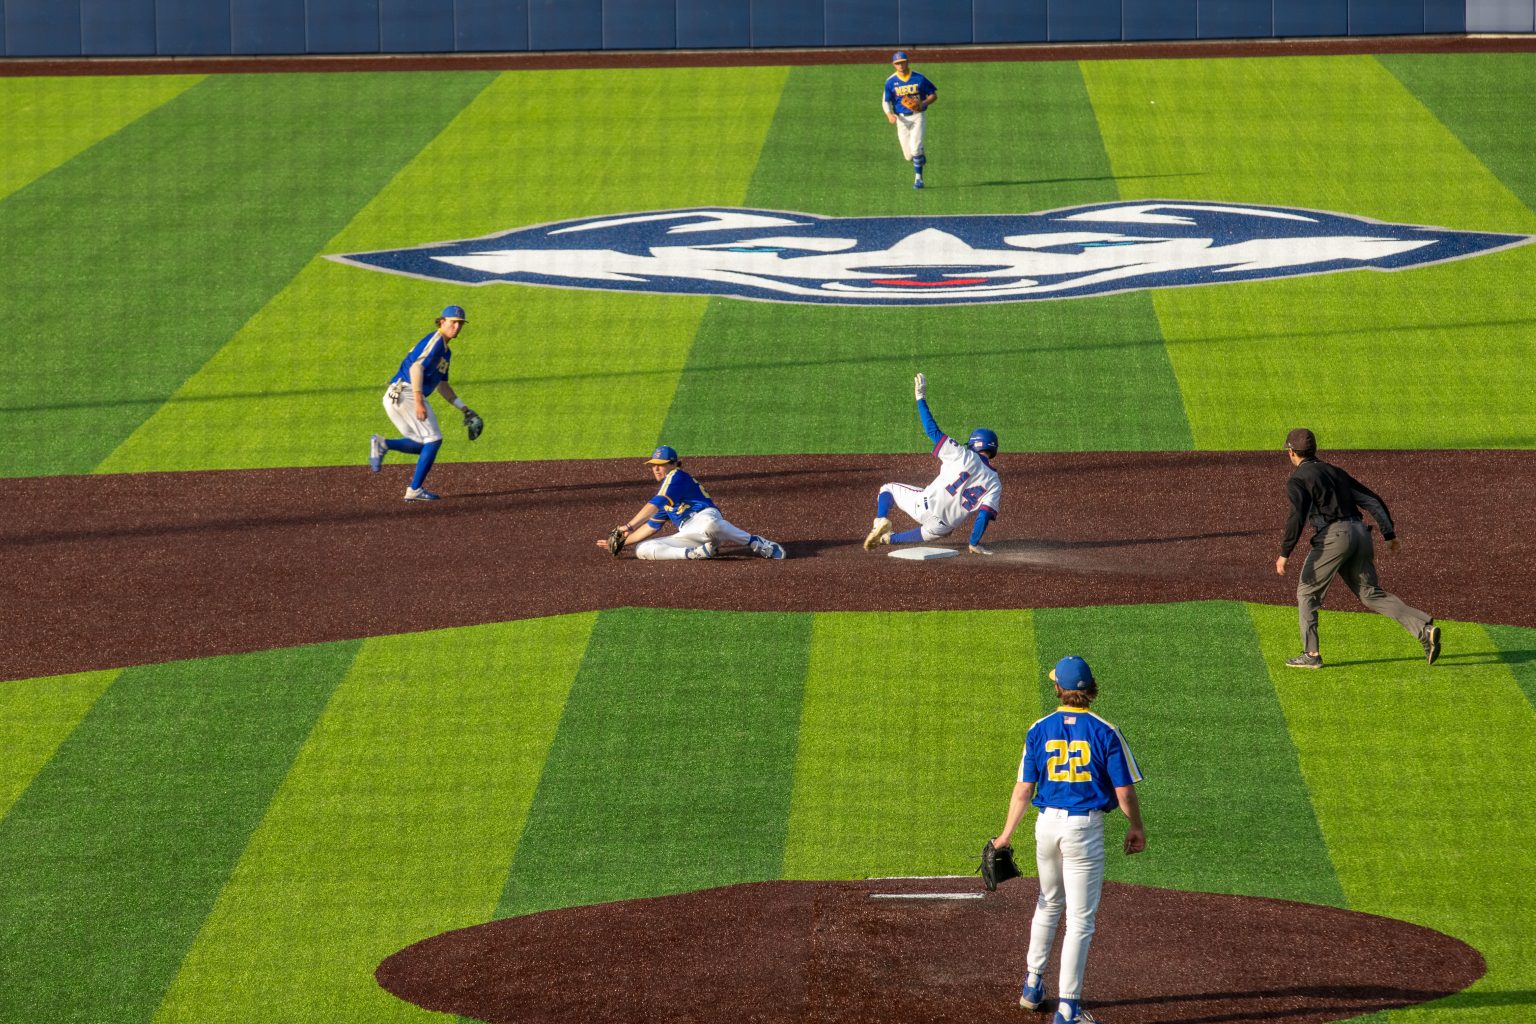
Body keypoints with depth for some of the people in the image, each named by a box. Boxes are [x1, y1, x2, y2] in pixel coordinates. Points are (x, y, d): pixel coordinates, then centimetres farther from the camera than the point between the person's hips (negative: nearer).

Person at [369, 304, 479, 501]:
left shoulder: (446, 351, 23)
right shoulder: (435, 341, -9)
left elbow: (442, 385, 31)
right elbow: (416, 367, -23)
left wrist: (463, 409, 27)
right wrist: (419, 402, -31)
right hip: (405, 393, -10)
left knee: (423, 445, 13)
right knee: (433, 440, -7)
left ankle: (382, 444, 1)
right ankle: (415, 490, -8)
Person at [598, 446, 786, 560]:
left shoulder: (677, 476, 3)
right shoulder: (665, 497, 31)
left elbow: (654, 504, -10)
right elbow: (651, 526, 36)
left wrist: (628, 527, -15)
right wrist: (622, 542, 30)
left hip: (703, 516, -8)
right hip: (687, 535, 8)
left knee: (709, 525, -48)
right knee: (642, 549, -12)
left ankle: (757, 544, -26)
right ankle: (696, 553, -24)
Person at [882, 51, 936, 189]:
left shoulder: (919, 78, -5)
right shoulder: (891, 82, -1)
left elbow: (934, 95, 3)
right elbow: (886, 101, 3)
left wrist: (923, 104, -16)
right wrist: (889, 114, -17)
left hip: (917, 116, -2)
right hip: (901, 119, 2)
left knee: (915, 149, -18)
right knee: (908, 155, 3)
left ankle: (918, 178, -5)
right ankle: (921, 156, 39)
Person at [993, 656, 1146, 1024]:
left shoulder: (1040, 730, -2)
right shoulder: (1105, 732, -9)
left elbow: (1023, 789, -1)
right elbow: (1124, 790, -8)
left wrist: (1006, 835, 7)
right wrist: (1136, 828, 9)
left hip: (1047, 824, 4)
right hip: (1086, 827, -4)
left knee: (1049, 903, 26)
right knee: (1080, 919, -1)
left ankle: (1033, 986, 35)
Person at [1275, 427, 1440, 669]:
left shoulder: (1297, 479, 2)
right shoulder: (1336, 472, 24)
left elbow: (1297, 516, -14)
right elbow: (1373, 501, 21)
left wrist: (1285, 553, -13)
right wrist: (1389, 534, 22)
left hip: (1333, 536, -7)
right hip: (1360, 532, 7)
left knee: (1307, 592, 8)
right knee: (1372, 594, 6)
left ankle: (1311, 654, 4)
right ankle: (1424, 628, -11)